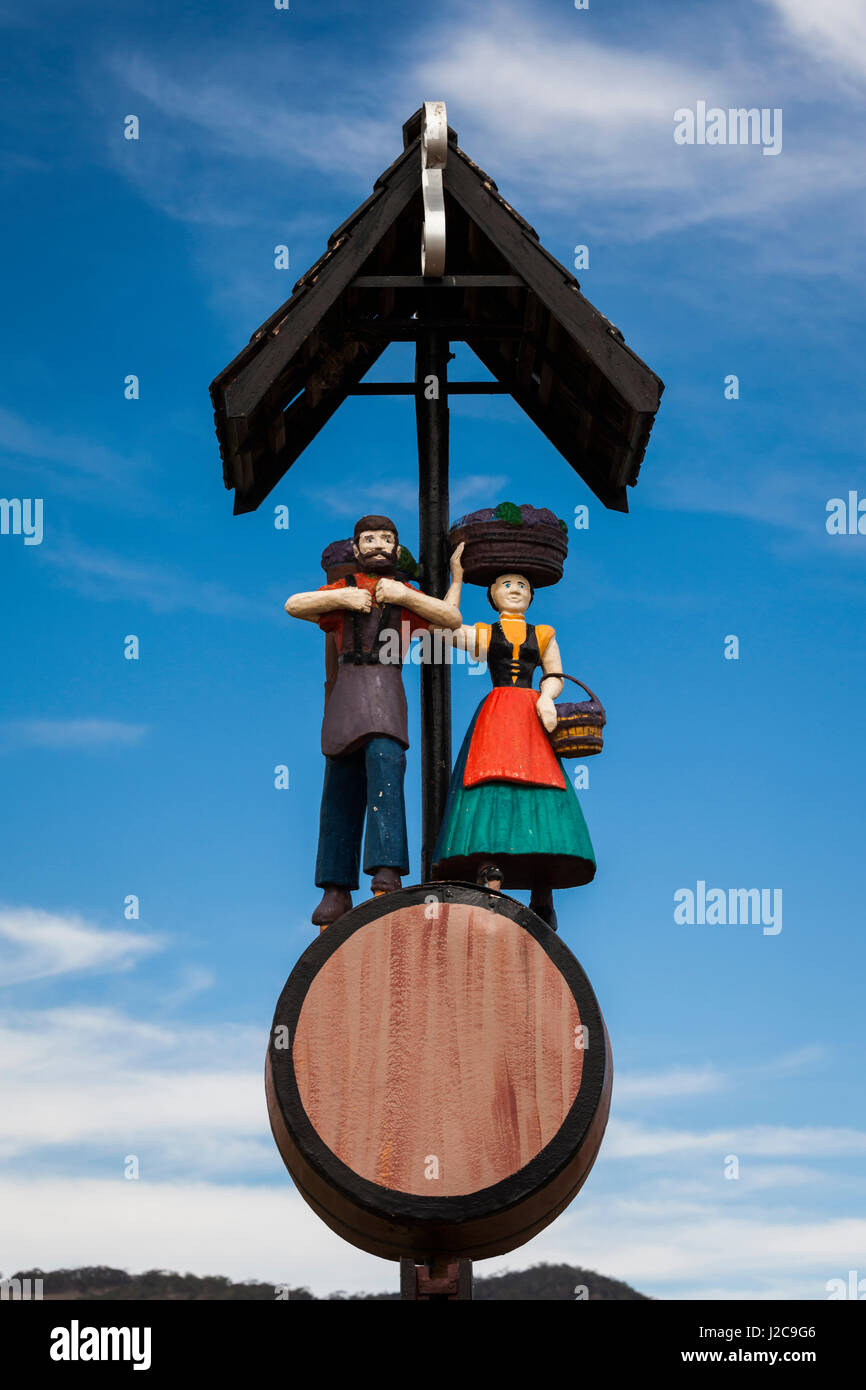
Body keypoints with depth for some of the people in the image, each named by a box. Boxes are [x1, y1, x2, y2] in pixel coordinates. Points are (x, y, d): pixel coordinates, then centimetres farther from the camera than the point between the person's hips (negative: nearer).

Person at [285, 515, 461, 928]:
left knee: (385, 770, -23)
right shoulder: (342, 590, 21)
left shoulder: (406, 596, 20)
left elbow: (453, 618, 5)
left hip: (386, 690, -1)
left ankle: (387, 871, -32)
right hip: (347, 690, 1)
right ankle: (336, 890, 0)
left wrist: (404, 595, -4)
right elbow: (293, 606, 6)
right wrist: (341, 598, -5)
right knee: (341, 789, -2)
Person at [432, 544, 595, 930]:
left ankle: (542, 902, -8)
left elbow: (555, 676, 16)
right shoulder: (482, 634, 14)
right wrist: (457, 578, 1)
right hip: (494, 720, -1)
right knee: (492, 794, -17)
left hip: (532, 721, 1)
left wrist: (546, 699, -6)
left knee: (540, 800, -8)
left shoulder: (543, 635, 20)